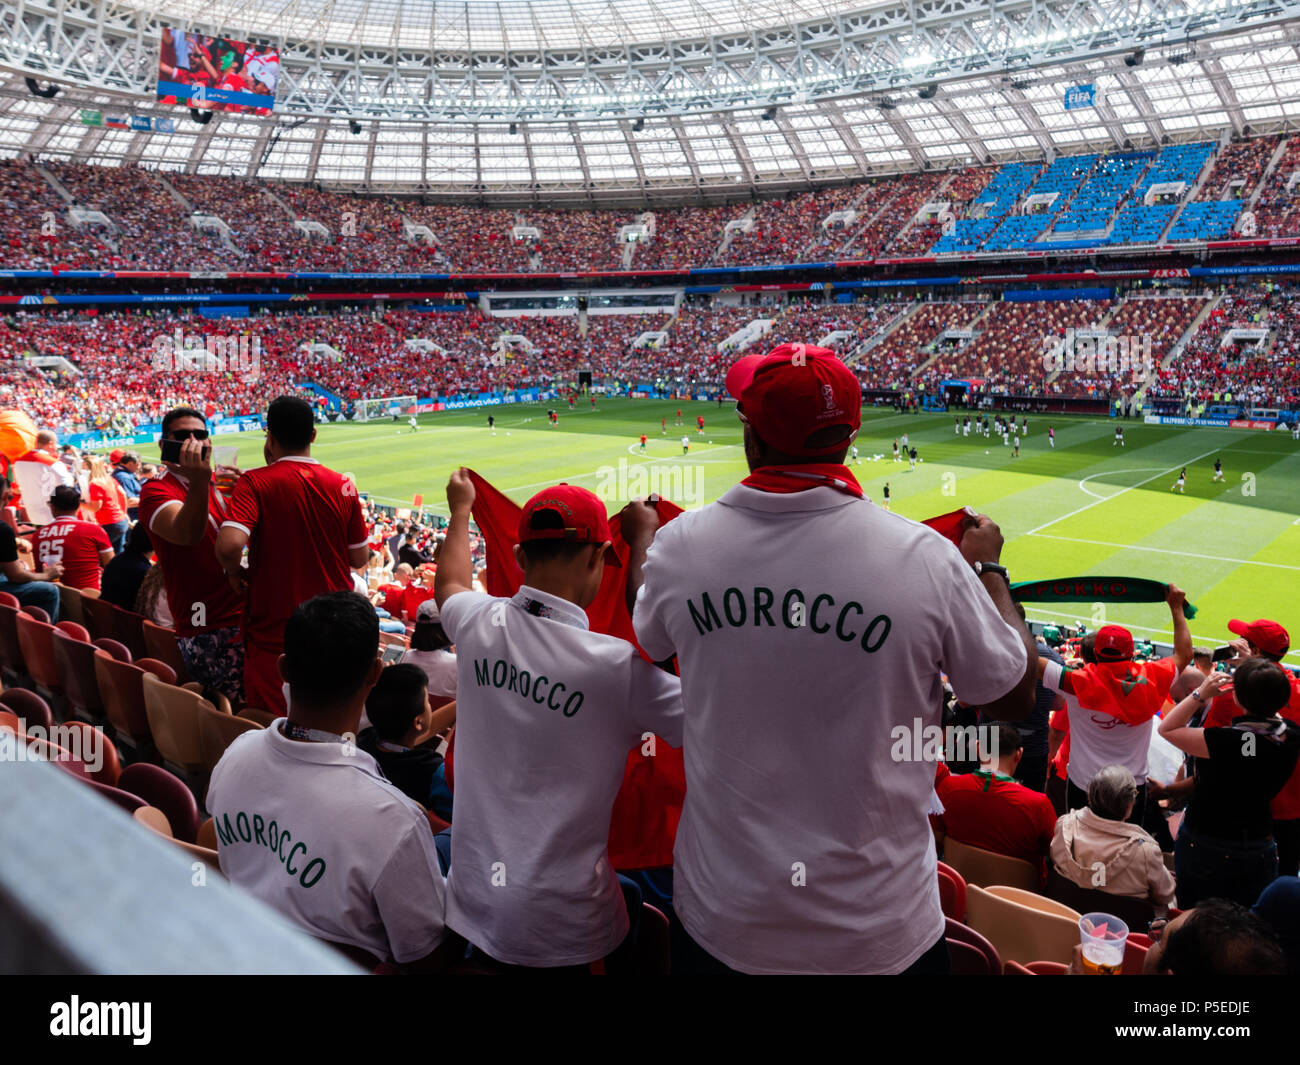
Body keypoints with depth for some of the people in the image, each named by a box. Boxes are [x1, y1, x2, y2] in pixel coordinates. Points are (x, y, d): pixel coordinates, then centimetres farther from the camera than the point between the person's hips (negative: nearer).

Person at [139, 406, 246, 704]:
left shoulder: (216, 483, 15)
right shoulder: (156, 490, -8)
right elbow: (186, 534, -29)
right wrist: (199, 481, -43)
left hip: (243, 614, 7)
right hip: (208, 631, -7)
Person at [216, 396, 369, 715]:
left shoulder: (255, 482, -13)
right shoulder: (343, 486, -4)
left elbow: (229, 545, -27)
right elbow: (359, 558, 2)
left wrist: (234, 572, -6)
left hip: (273, 632, -3)